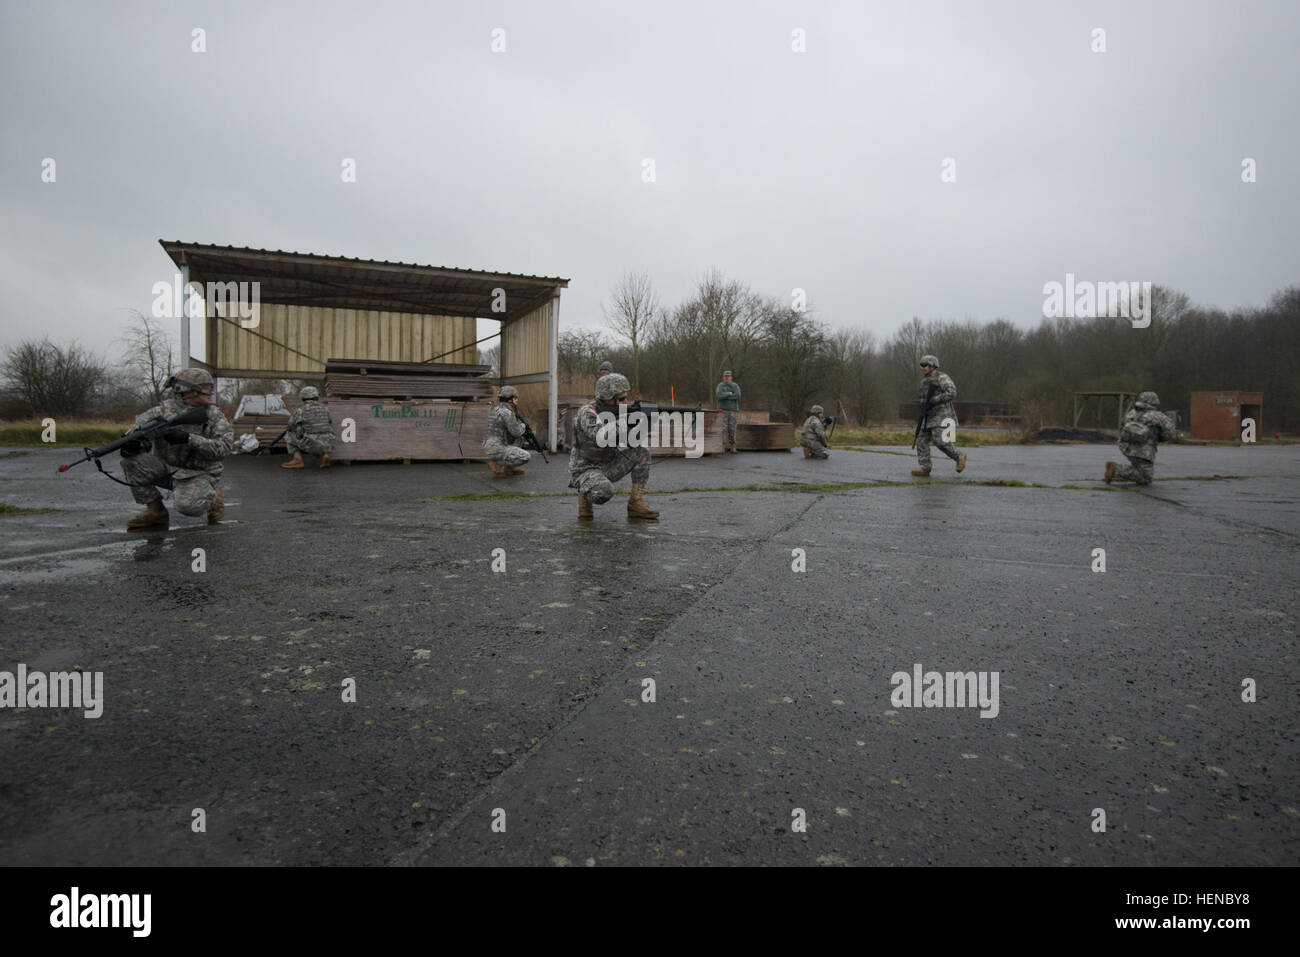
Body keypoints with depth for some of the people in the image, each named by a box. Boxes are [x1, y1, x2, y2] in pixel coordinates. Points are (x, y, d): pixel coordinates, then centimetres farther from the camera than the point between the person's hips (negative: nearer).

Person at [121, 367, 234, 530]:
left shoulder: (214, 415, -4)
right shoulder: (165, 409, -2)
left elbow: (225, 446, -16)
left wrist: (189, 439, -27)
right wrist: (133, 443, -31)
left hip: (198, 474, -3)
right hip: (165, 467, 3)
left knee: (188, 505, -32)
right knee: (131, 461, -21)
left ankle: (213, 498, 5)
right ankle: (156, 510, -5)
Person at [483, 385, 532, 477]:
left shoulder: (497, 410, 15)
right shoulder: (506, 412, -16)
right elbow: (517, 432, -11)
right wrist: (522, 425, 9)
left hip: (490, 447, 10)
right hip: (497, 449, -10)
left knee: (519, 438, 24)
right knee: (526, 457, -13)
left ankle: (509, 467, 16)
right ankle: (497, 463, -8)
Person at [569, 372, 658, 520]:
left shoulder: (617, 413, 1)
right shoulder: (587, 412, -18)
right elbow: (601, 438, -35)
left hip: (608, 467, 7)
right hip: (585, 470, -7)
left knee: (642, 450, -10)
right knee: (604, 492, -38)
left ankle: (636, 503, -9)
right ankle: (585, 493, -1)